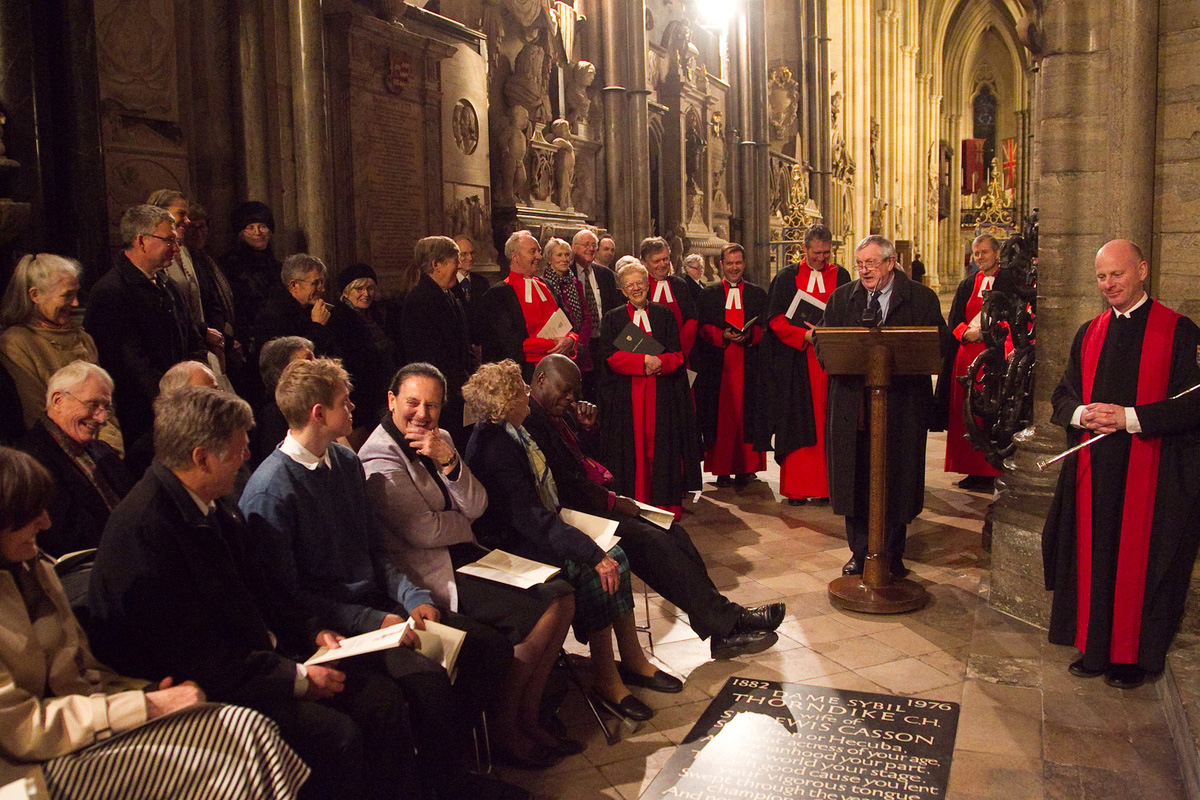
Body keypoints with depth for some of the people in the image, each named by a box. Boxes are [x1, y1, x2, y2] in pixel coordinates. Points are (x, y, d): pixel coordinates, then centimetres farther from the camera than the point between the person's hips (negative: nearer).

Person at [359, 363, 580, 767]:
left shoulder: (439, 439, 10)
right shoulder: (380, 458, -14)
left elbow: (477, 506, 1)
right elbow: (425, 531, -18)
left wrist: (448, 460, -15)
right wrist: (466, 520, 1)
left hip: (465, 555, 8)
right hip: (429, 575, -8)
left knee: (562, 596, -6)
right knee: (543, 610, -18)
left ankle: (527, 717, 4)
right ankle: (502, 726, 0)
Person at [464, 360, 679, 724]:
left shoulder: (509, 431, 4)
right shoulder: (494, 448, -26)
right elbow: (531, 518, -30)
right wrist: (593, 553, -31)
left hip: (539, 526, 9)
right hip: (512, 544, -9)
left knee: (614, 555, -6)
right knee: (595, 571, -24)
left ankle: (632, 657, 4)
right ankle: (604, 680, -10)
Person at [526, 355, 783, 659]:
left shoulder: (560, 413, 16)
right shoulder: (530, 418, -15)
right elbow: (560, 482, -21)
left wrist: (588, 425, 4)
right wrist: (611, 500, -15)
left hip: (597, 500, 10)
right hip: (574, 512, -10)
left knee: (673, 534, -3)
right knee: (652, 540, -21)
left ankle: (725, 623, -4)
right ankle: (726, 624, -13)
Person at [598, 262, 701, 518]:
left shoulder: (664, 314, 12)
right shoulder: (613, 318, 10)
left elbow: (677, 354, 5)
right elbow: (611, 357, -2)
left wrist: (658, 362, -16)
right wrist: (643, 361, -15)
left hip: (662, 394, 1)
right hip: (627, 396, 0)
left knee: (662, 446, -4)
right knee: (633, 447, -4)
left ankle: (666, 504, 0)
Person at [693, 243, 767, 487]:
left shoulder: (758, 293, 14)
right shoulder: (709, 294, 13)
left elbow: (764, 327, 6)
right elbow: (702, 328, 5)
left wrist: (749, 334, -14)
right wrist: (722, 335, -12)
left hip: (749, 364, 0)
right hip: (718, 364, 0)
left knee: (747, 414, -2)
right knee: (721, 415, -2)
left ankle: (745, 467, 4)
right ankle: (722, 469, 2)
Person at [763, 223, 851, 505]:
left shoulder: (841, 277, 10)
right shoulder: (787, 277, 5)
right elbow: (775, 318, 0)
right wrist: (805, 335, -14)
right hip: (796, 362, -1)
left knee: (828, 423, 1)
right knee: (798, 422, -1)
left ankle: (828, 484, 7)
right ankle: (797, 486, 4)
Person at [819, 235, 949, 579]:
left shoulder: (922, 299, 3)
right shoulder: (840, 298, 10)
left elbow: (940, 346, -2)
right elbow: (823, 347, 7)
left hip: (901, 407, -2)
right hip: (851, 405, 2)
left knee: (896, 485, 5)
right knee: (853, 482, 6)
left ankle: (891, 557, 21)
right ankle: (860, 554, 21)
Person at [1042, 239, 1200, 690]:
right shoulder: (1089, 334, 11)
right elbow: (1062, 397, 12)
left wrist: (1129, 417, -19)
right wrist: (1082, 413, -9)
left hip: (1150, 472, -4)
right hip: (1093, 470, 5)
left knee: (1139, 563, 3)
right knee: (1093, 559, 9)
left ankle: (1134, 655, 18)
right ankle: (1096, 649, 21)